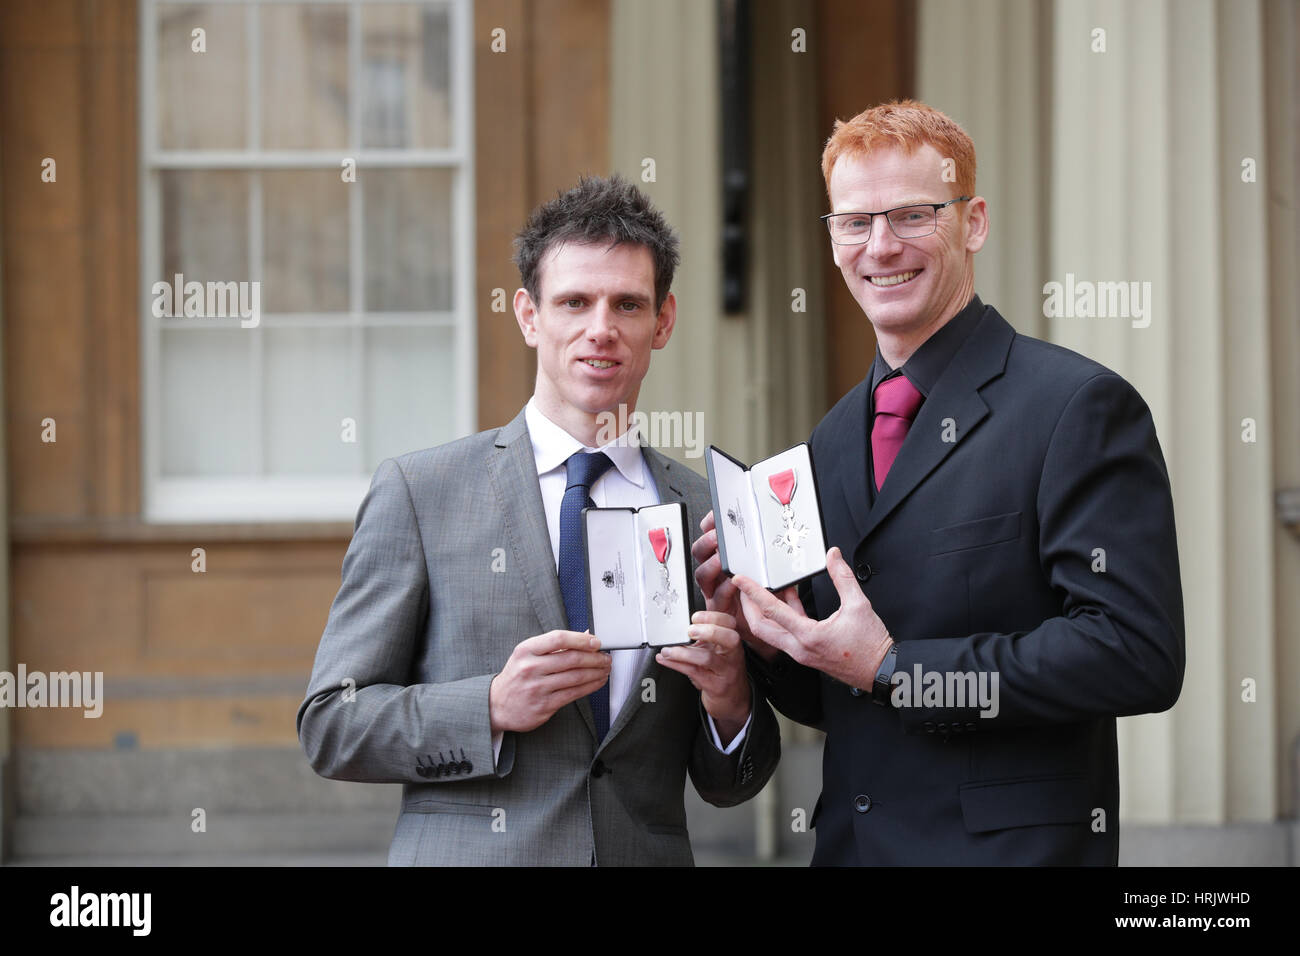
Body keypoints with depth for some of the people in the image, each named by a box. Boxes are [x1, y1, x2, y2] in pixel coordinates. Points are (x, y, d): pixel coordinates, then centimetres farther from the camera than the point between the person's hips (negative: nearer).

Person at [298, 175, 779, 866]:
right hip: (467, 852, -2)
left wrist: (730, 704, -11)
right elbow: (330, 724, -4)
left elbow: (728, 787, 10)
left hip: (651, 853, 2)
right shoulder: (417, 492, -2)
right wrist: (495, 707, -16)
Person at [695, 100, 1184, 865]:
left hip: (1014, 843, -6)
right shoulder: (835, 441, 12)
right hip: (850, 838, 6)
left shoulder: (1082, 406, -10)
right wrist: (767, 634, -4)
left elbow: (1139, 655, -19)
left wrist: (894, 669, -18)